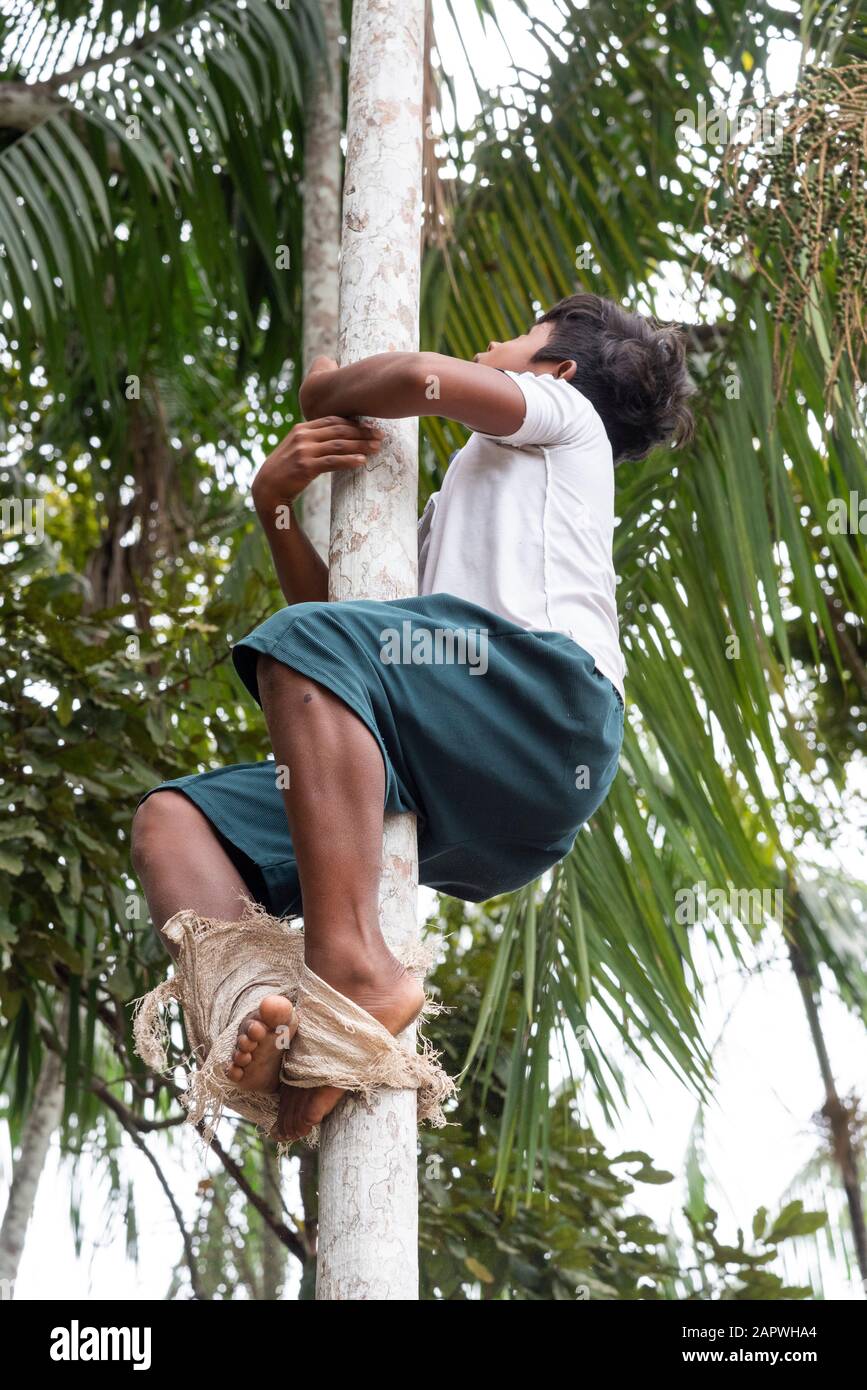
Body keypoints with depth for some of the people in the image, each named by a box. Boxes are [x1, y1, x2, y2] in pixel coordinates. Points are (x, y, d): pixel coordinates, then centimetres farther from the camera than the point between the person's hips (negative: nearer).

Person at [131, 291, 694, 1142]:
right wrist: (276, 505, 16)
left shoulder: (566, 415, 23)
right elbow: (327, 604, 32)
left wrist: (329, 388, 20)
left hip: (547, 699, -8)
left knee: (303, 641, -30)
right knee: (173, 819, -5)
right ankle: (252, 1027, -36)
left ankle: (350, 967, -42)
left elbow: (425, 378, 0)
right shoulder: (455, 508, 44)